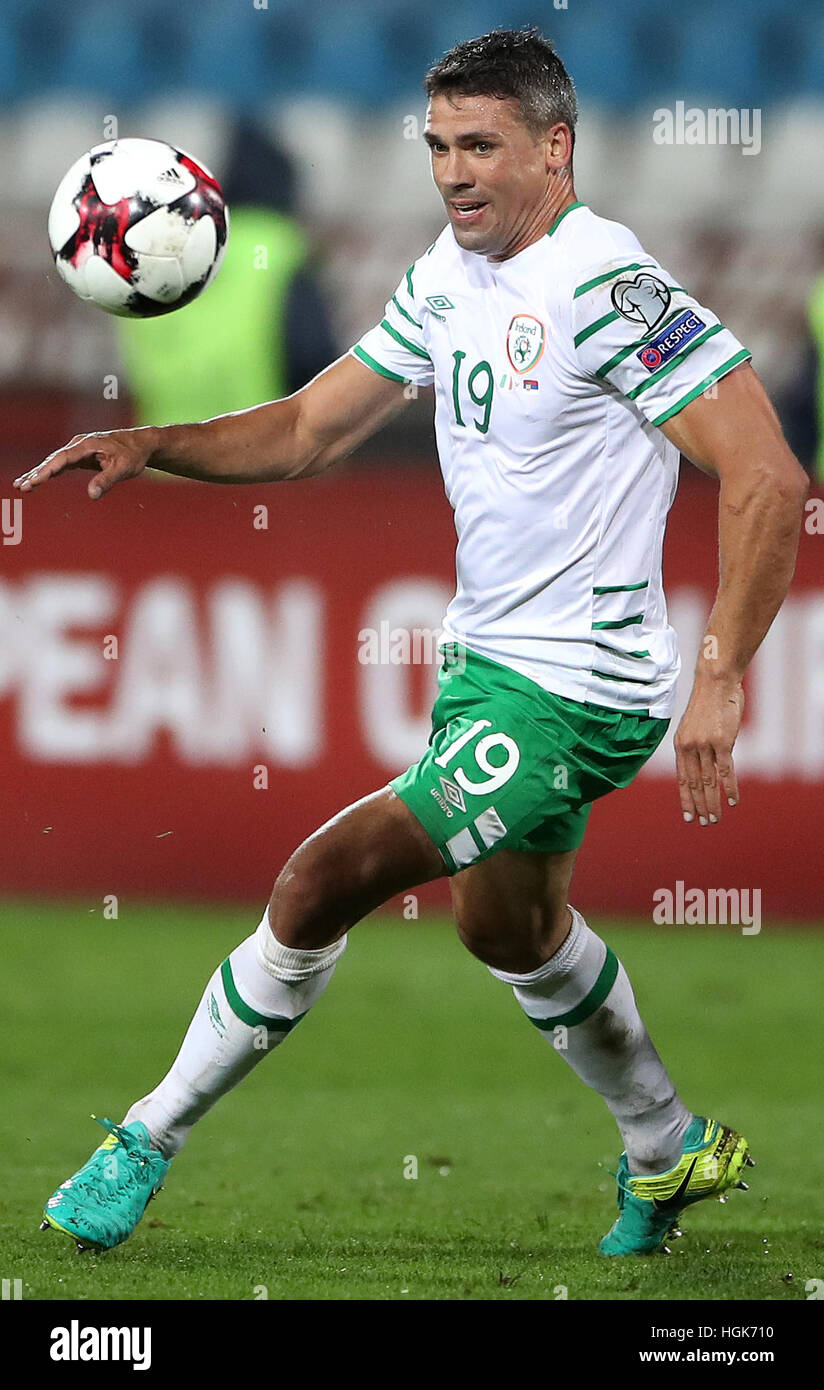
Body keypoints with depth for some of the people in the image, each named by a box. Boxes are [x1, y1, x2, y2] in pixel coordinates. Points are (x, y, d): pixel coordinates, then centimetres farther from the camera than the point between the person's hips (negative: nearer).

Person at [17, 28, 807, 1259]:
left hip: (572, 694, -10)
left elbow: (767, 478, -23)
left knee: (323, 881, -16)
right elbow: (310, 431, 11)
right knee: (512, 927, 28)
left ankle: (150, 1139, 0)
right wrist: (150, 448, -5)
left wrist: (719, 678, -28)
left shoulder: (607, 286, -21)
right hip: (483, 661, 10)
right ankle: (672, 1155, 49)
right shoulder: (448, 278, 5)